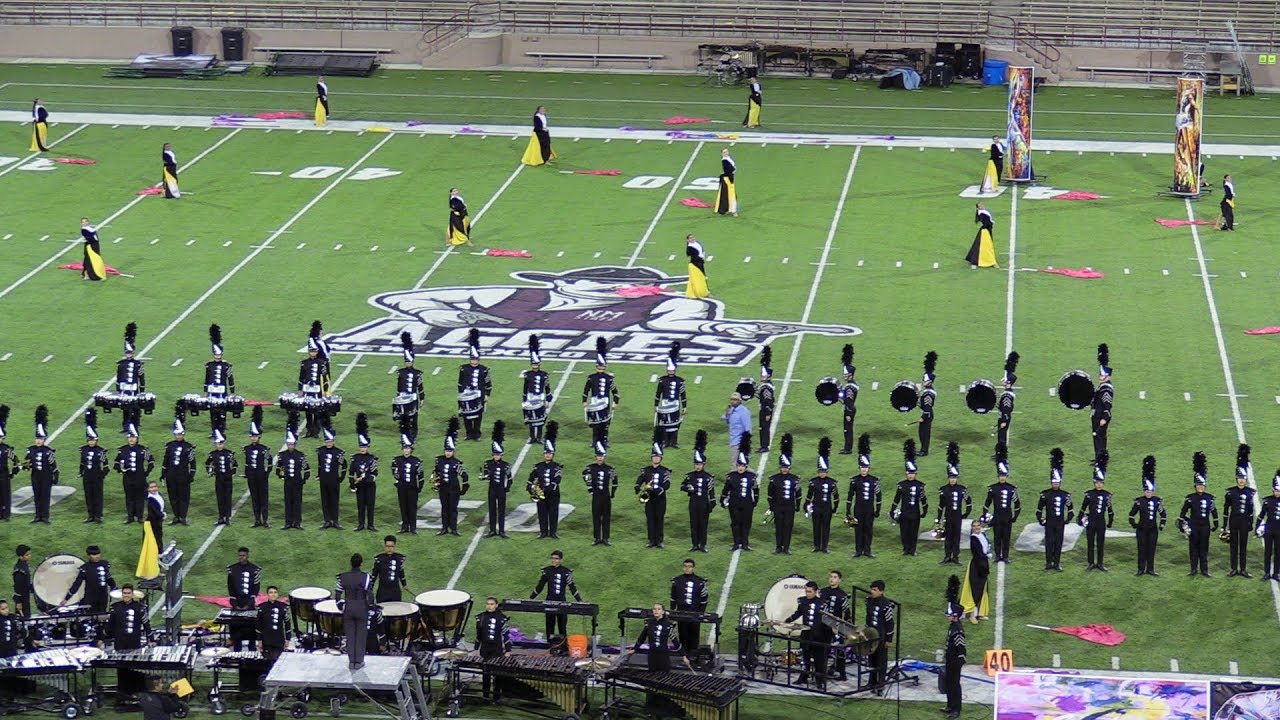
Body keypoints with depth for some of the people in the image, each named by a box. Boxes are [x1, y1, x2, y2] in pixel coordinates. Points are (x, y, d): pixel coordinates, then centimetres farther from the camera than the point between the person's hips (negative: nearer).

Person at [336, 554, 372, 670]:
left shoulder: (342, 577, -8)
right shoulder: (365, 577, -17)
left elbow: (338, 595, -3)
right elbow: (370, 596, -16)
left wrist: (340, 606, 13)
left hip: (348, 608, 2)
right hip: (362, 609, -2)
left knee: (350, 636, 14)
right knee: (361, 636, 11)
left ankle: (351, 662, 19)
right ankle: (359, 662, 17)